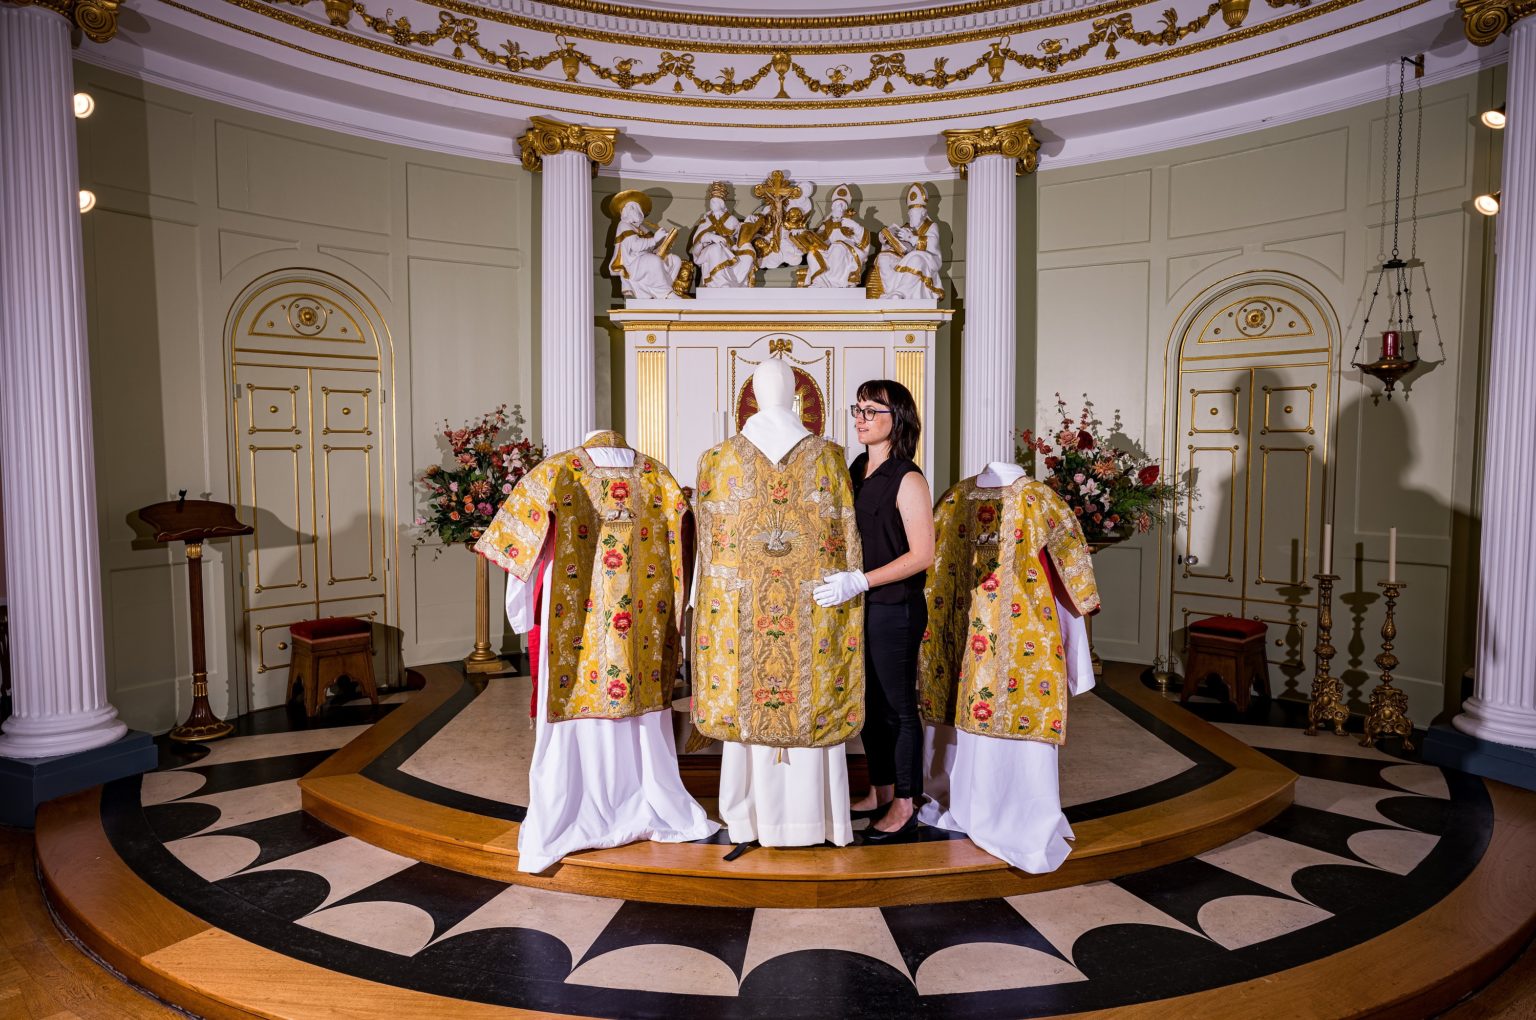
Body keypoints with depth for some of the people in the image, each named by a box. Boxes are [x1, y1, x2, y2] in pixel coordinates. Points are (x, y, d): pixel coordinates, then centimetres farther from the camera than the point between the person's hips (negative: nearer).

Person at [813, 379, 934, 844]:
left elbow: (922, 555, -18)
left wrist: (859, 582, -24)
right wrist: (839, 581, 3)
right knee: (870, 703, 17)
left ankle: (904, 809, 20)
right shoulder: (856, 471, 8)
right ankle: (880, 792, 34)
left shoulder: (907, 480, -14)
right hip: (858, 607, 7)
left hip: (895, 610, -7)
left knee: (899, 708, 6)